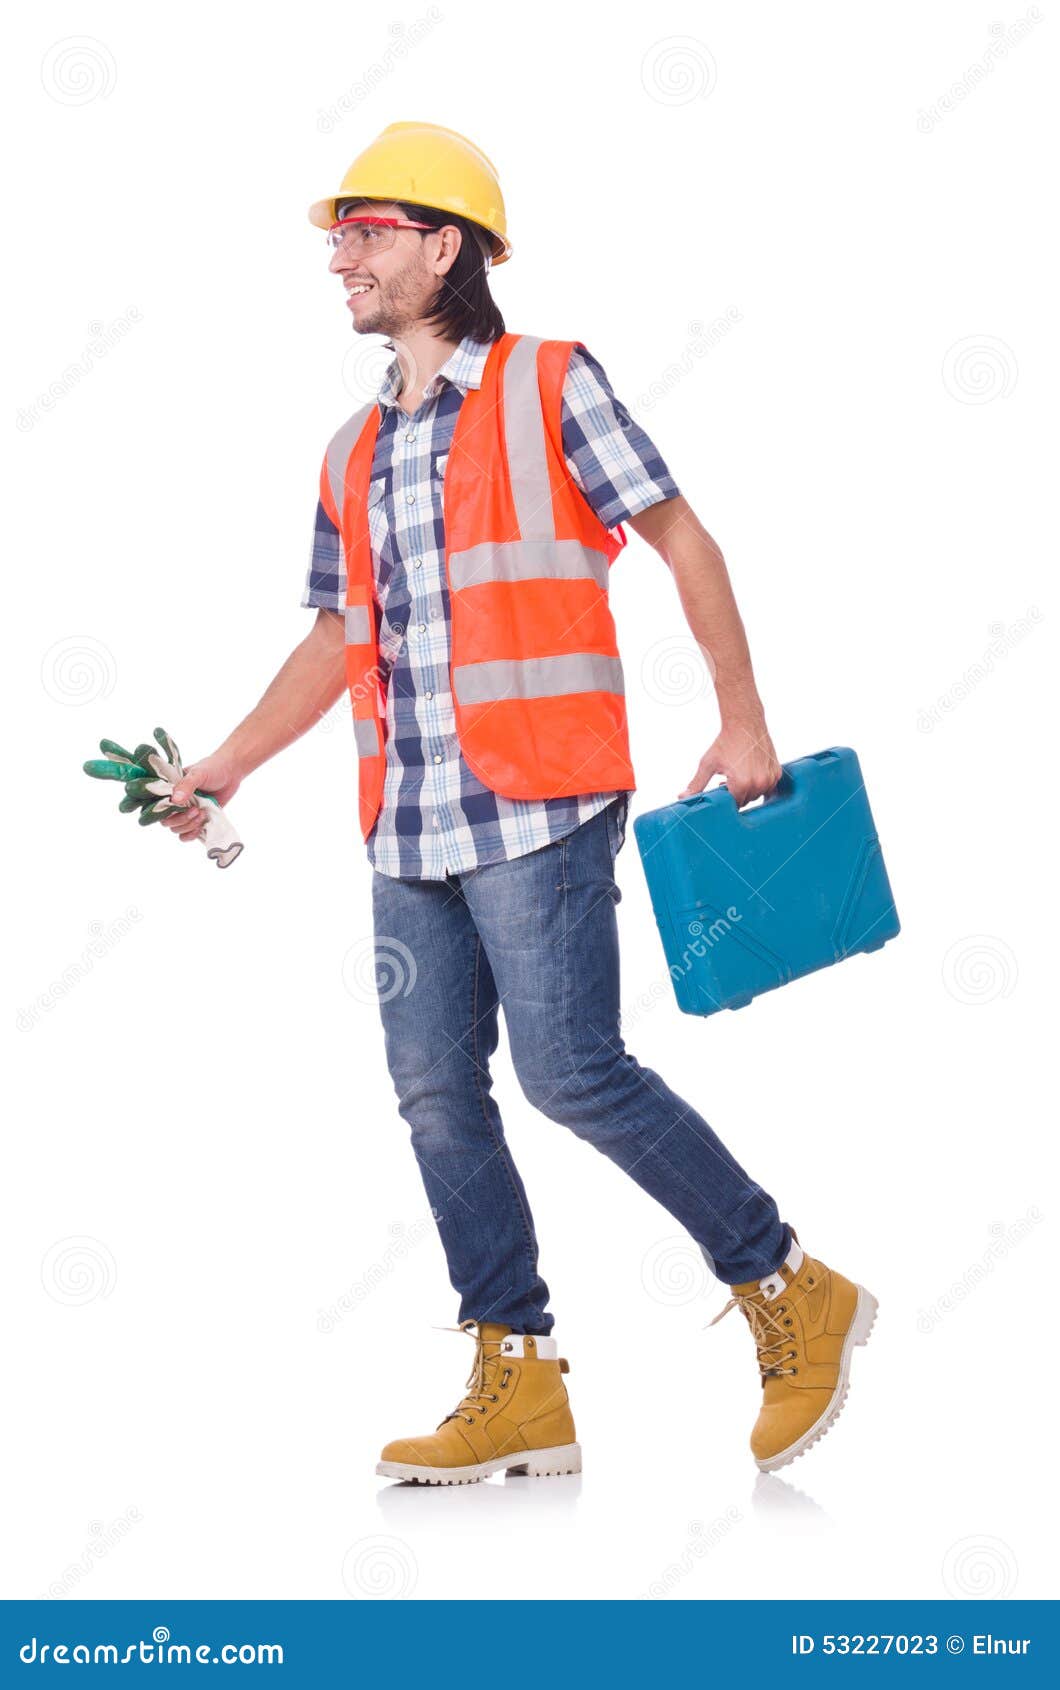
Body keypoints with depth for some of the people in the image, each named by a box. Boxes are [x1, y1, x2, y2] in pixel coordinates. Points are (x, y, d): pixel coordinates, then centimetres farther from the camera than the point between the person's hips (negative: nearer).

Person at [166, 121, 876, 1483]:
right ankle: (519, 1388, 10)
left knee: (571, 1071, -13)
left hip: (535, 804, -7)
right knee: (436, 1093, 2)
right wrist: (222, 770, 16)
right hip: (410, 822, 7)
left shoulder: (549, 386, 0)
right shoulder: (355, 452, 18)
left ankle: (792, 1293, 3)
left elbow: (681, 539, 1)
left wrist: (742, 718, -4)